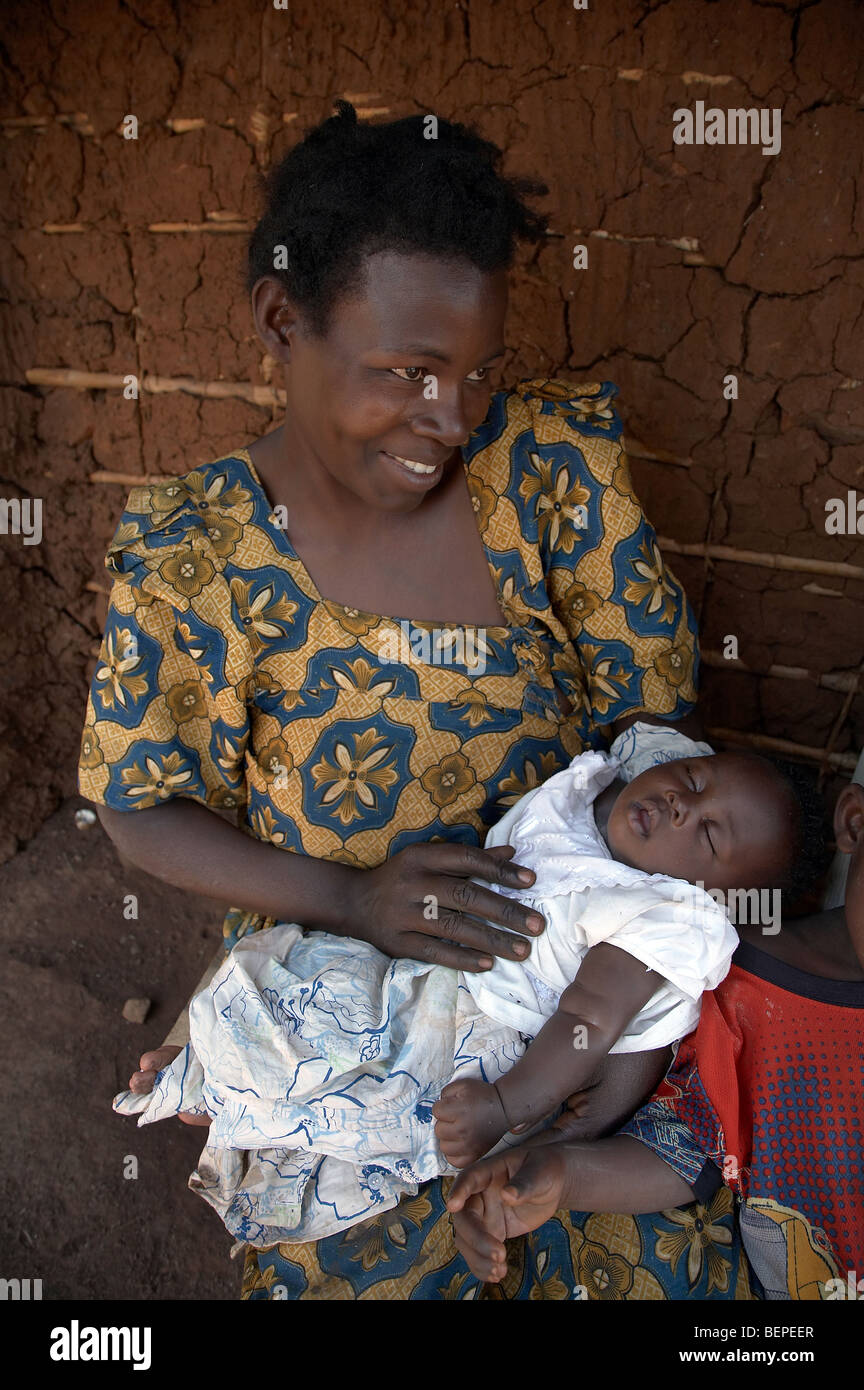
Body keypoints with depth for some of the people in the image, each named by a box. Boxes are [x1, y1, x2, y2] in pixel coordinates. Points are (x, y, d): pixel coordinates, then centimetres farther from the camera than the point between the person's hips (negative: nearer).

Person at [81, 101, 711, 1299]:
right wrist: (354, 900, -24)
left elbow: (652, 708, -6)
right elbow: (143, 809, -10)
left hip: (555, 962, 2)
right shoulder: (192, 550, -15)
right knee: (361, 1252, 0)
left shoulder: (553, 460, -14)